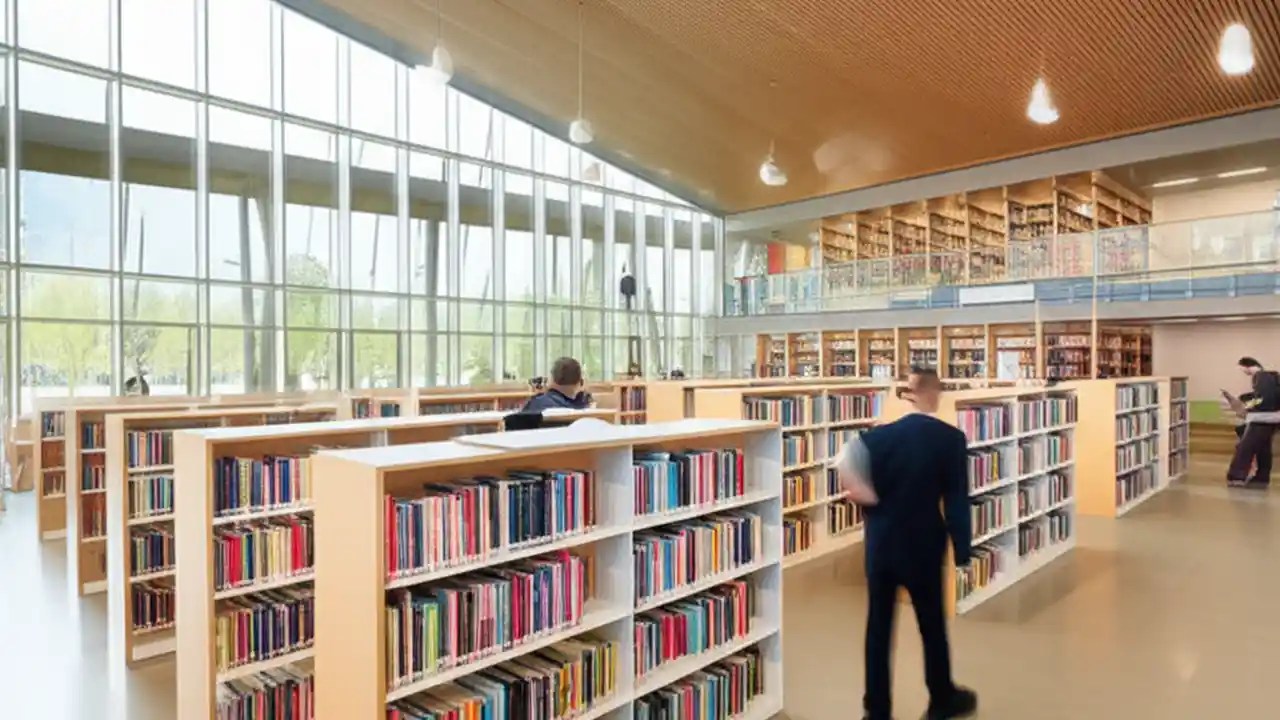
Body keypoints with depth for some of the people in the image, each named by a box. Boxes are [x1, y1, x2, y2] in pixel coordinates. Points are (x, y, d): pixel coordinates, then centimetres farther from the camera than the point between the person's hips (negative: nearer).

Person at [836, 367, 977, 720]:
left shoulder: (877, 436, -6)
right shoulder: (951, 439, -11)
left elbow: (862, 492, -10)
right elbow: (957, 501, -9)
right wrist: (962, 553, -2)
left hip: (881, 545, 2)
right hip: (922, 547, -1)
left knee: (878, 628, 10)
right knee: (932, 625, 17)